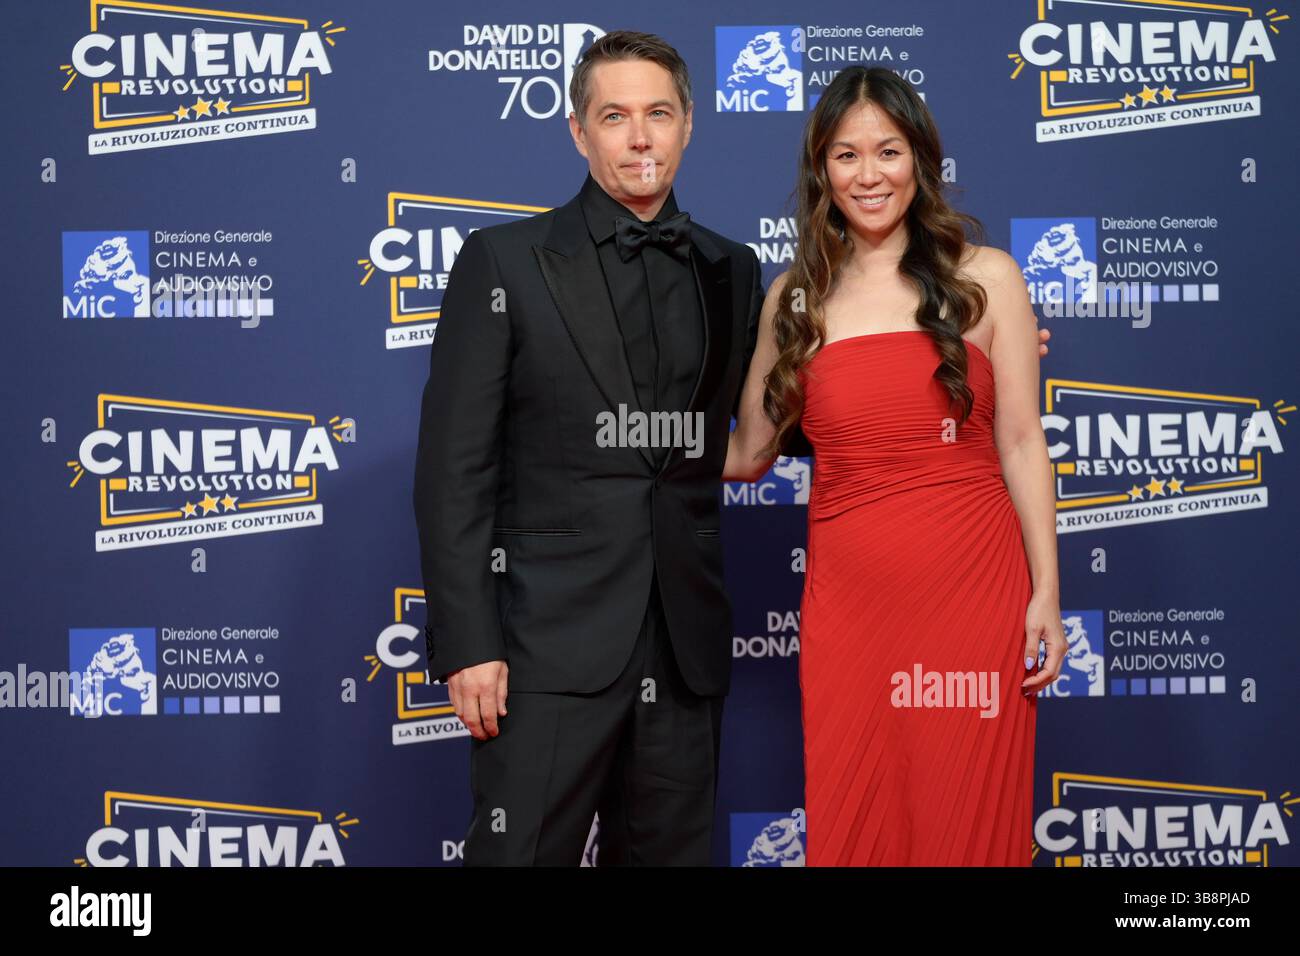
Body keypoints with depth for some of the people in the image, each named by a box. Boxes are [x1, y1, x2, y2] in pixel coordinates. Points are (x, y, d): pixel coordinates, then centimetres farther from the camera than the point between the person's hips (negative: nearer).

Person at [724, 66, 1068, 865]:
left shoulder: (985, 277, 2)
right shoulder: (796, 297, 7)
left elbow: (1021, 442, 1)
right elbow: (748, 453, 10)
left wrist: (1046, 595, -2)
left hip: (973, 588, -1)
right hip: (847, 597, 2)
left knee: (967, 815, 6)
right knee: (850, 819, 8)